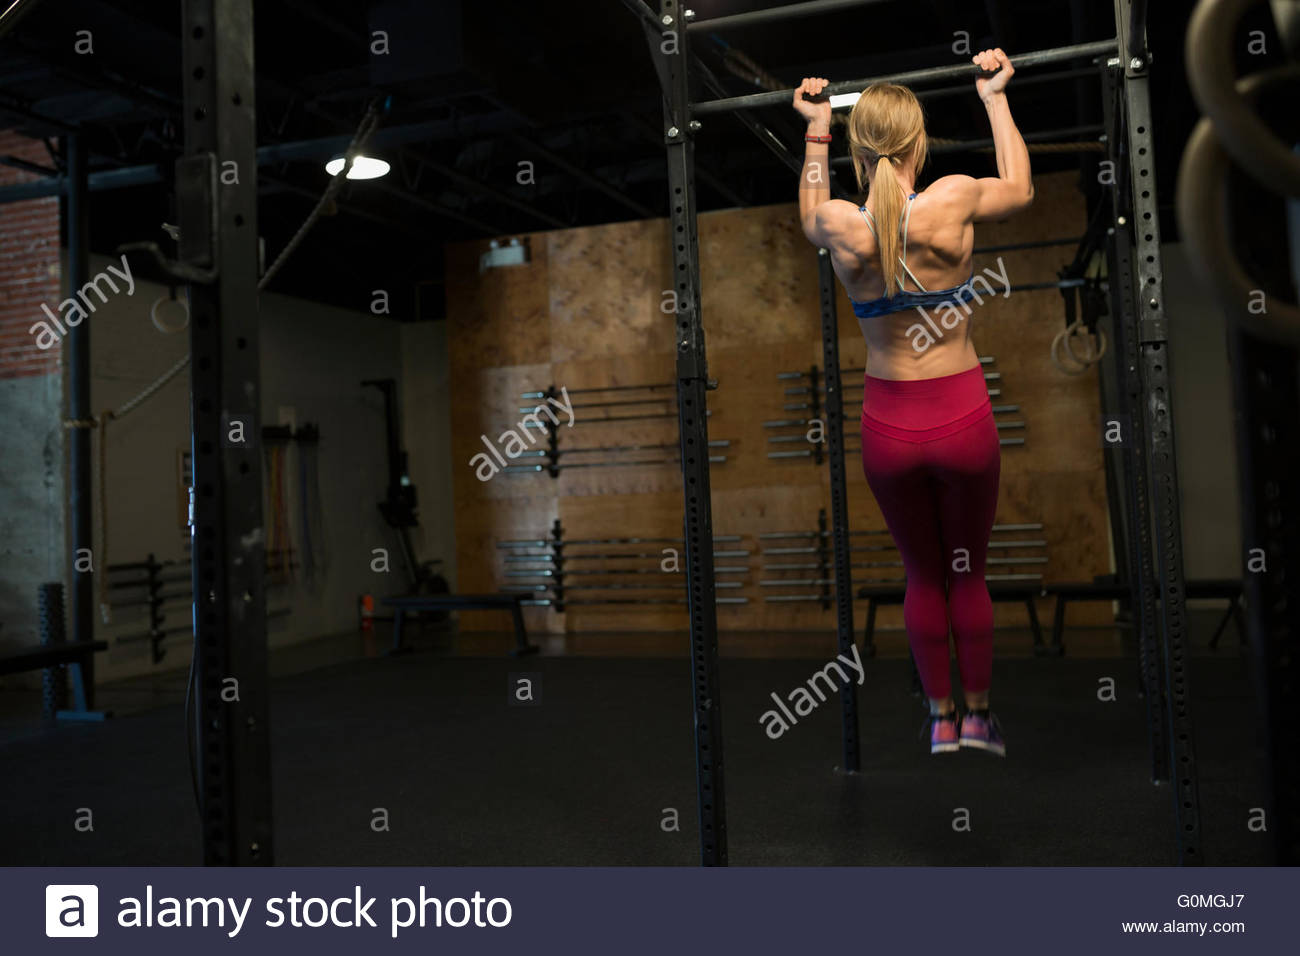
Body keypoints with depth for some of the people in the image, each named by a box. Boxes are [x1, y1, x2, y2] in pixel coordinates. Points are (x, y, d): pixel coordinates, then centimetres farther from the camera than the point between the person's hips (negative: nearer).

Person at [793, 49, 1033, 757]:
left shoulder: (840, 225, -9)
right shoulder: (953, 201, -12)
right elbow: (1020, 188, 12)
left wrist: (815, 129, 24)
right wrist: (995, 98, 22)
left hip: (888, 423, 1)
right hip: (962, 415, -1)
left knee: (923, 573, 18)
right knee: (968, 571, 17)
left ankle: (940, 717, 29)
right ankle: (977, 715, 30)